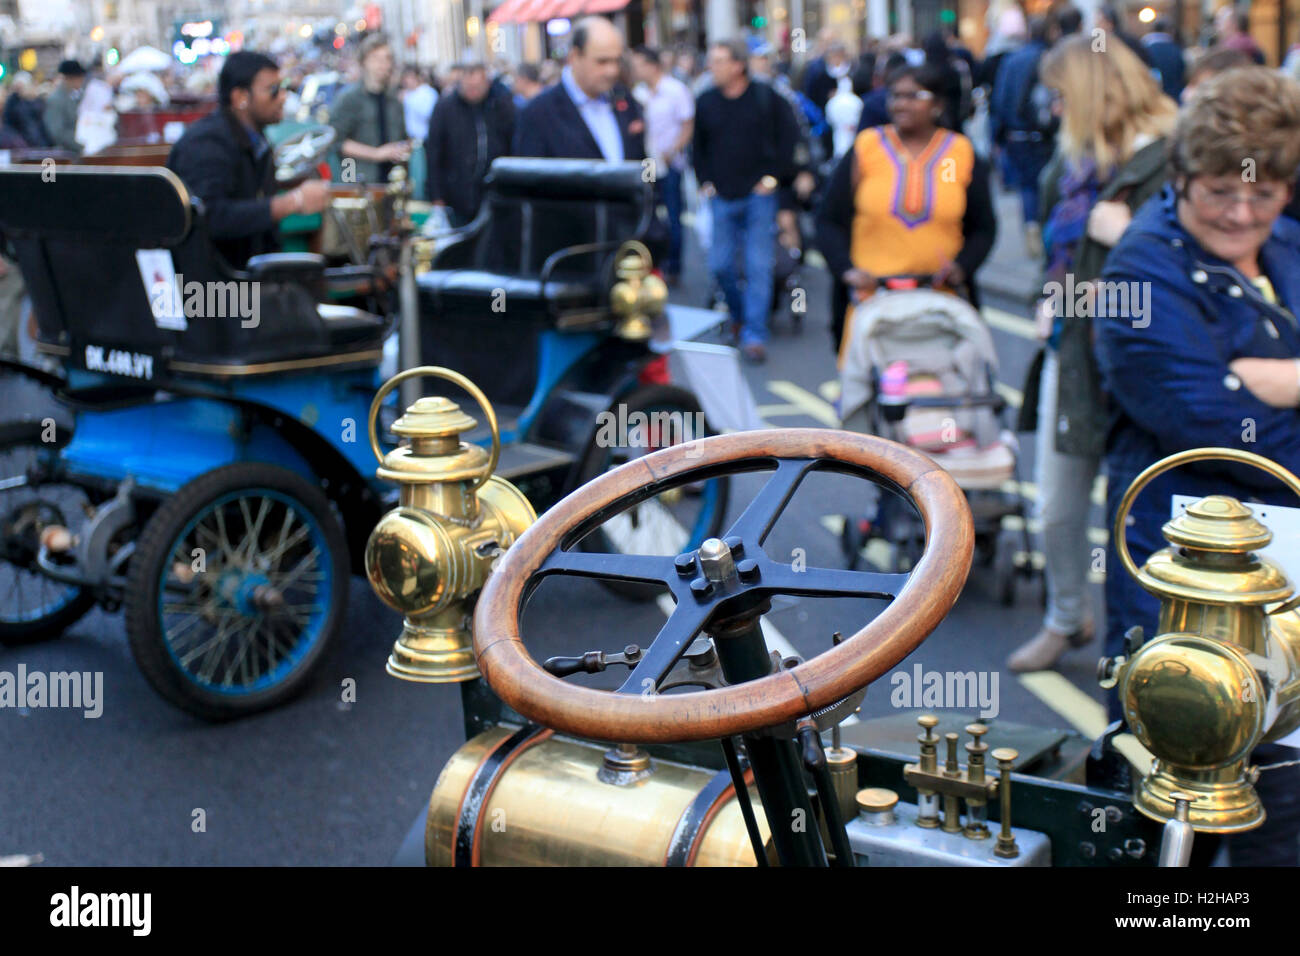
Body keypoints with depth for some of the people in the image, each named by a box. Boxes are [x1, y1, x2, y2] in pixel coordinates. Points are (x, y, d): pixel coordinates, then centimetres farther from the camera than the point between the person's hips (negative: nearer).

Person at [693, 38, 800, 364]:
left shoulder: (766, 98, -2)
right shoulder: (705, 102, 6)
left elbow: (789, 138, 3)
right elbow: (698, 147, 17)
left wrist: (774, 176, -2)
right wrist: (705, 181, 8)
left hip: (759, 195, -3)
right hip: (723, 199, 3)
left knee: (758, 266, -5)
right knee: (720, 265, 2)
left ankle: (754, 334, -1)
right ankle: (739, 313, 28)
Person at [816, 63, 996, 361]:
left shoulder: (963, 155, 10)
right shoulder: (864, 150, 7)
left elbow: (983, 228, 15)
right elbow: (829, 221, 8)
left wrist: (962, 267, -4)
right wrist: (846, 270, -8)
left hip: (942, 300, 1)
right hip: (871, 297, -1)